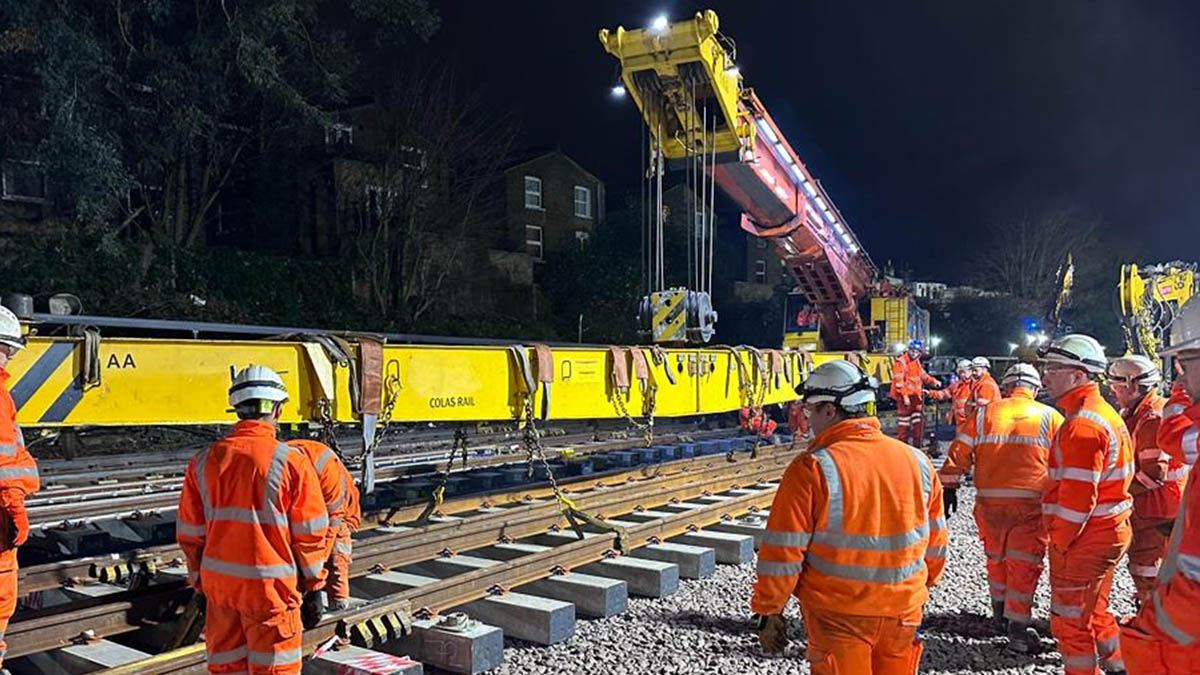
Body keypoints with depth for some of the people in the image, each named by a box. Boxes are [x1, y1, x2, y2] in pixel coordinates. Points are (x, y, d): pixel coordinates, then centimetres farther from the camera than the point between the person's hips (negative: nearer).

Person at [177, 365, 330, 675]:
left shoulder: (204, 461, 0)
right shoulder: (291, 462, -12)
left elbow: (189, 534, 7)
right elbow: (309, 534, -8)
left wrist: (200, 583, 19)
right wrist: (313, 587, 4)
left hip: (219, 583, 4)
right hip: (270, 589, -4)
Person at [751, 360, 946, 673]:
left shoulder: (812, 469, -18)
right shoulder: (916, 461, -2)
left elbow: (782, 553, -15)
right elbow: (935, 544, 10)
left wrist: (768, 612, -2)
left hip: (838, 617, -5)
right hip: (903, 612, 5)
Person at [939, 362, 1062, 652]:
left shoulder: (985, 413, 7)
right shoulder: (1050, 417, 5)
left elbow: (958, 452, 5)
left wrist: (949, 487, 10)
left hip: (990, 501, 2)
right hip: (1031, 503, -2)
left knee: (996, 557, 21)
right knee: (1024, 563, 6)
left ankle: (1000, 612, 35)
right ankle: (1018, 627, 5)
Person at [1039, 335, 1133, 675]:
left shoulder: (1082, 423, -22)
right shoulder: (1104, 412, 11)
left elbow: (1078, 496, -25)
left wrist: (1059, 542, -15)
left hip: (1084, 538, -10)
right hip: (1110, 532, 10)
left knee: (1070, 621, 4)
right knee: (1094, 612, 24)